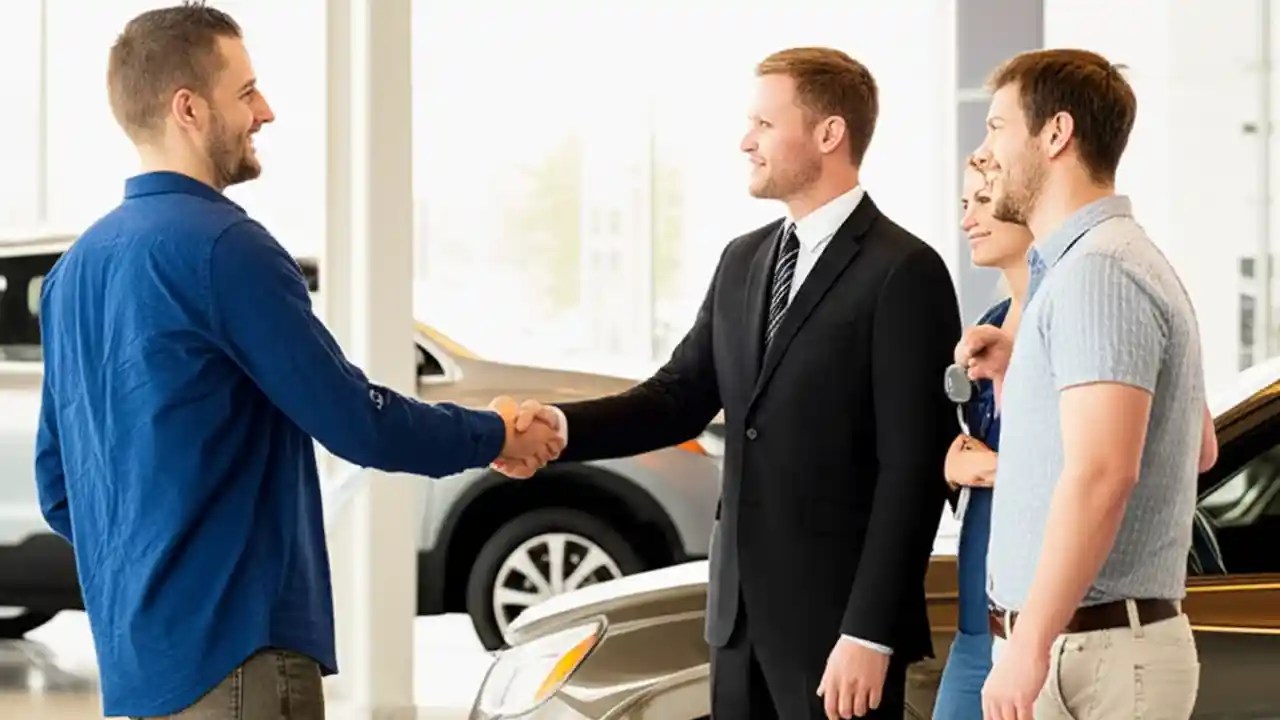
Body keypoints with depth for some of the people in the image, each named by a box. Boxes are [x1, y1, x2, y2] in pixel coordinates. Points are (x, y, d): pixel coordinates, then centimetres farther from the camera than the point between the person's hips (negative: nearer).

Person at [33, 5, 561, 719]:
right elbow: (356, 419, -12)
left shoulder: (77, 267, 12)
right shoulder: (222, 245, -14)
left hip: (134, 649, 9)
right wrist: (493, 436, 3)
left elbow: (58, 483, 18)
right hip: (232, 645, -9)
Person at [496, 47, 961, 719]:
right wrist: (565, 424, -9)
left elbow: (913, 470, -15)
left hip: (837, 615, -7)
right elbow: (681, 395, 10)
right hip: (742, 610, 7)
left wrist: (869, 633, -18)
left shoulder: (903, 273, -12)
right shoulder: (743, 260, 13)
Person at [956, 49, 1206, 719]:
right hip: (1091, 643, 10)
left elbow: (1102, 472, -25)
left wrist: (1029, 642, -24)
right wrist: (1019, 374, 16)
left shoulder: (1096, 271, -15)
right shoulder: (1114, 258, 16)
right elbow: (1196, 447, 24)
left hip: (1085, 650, -10)